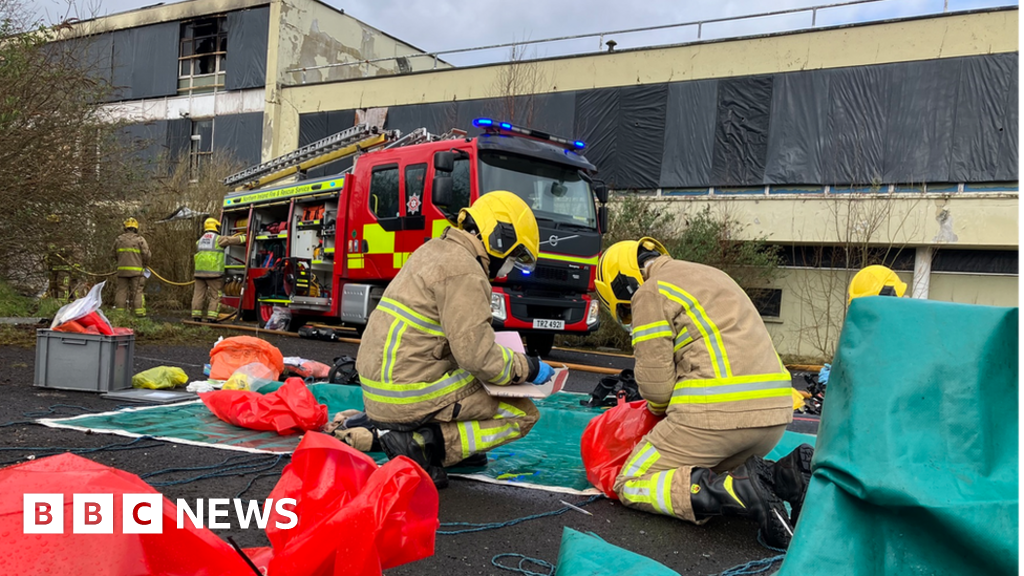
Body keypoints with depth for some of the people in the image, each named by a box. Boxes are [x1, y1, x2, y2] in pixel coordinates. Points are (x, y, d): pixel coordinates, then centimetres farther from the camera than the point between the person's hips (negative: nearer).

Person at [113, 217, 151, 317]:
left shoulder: (119, 240, 9)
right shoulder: (140, 239, -5)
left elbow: (115, 255, 15)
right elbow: (147, 254, -8)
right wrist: (145, 264, 10)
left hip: (122, 269, 3)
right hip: (137, 270, -3)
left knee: (121, 291, 9)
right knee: (137, 292, -2)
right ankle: (139, 311, -5)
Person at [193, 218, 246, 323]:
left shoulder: (199, 241, 17)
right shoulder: (218, 239, -4)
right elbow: (233, 240, -4)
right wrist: (245, 237, 8)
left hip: (200, 272, 6)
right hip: (214, 272, -6)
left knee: (199, 294, 9)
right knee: (215, 296, 0)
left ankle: (196, 317, 9)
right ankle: (211, 318, -4)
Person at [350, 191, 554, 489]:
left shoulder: (435, 249, 13)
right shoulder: (465, 271, -16)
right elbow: (476, 355, -21)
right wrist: (528, 368, -5)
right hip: (407, 395, -9)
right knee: (523, 414, 0)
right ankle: (420, 444, -12)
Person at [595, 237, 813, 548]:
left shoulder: (650, 293, -2)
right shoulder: (709, 275, 25)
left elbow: (656, 381, -6)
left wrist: (659, 409, 18)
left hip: (717, 411, -8)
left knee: (630, 486, 5)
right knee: (707, 472, 29)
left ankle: (738, 492, -16)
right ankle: (786, 474, 3)